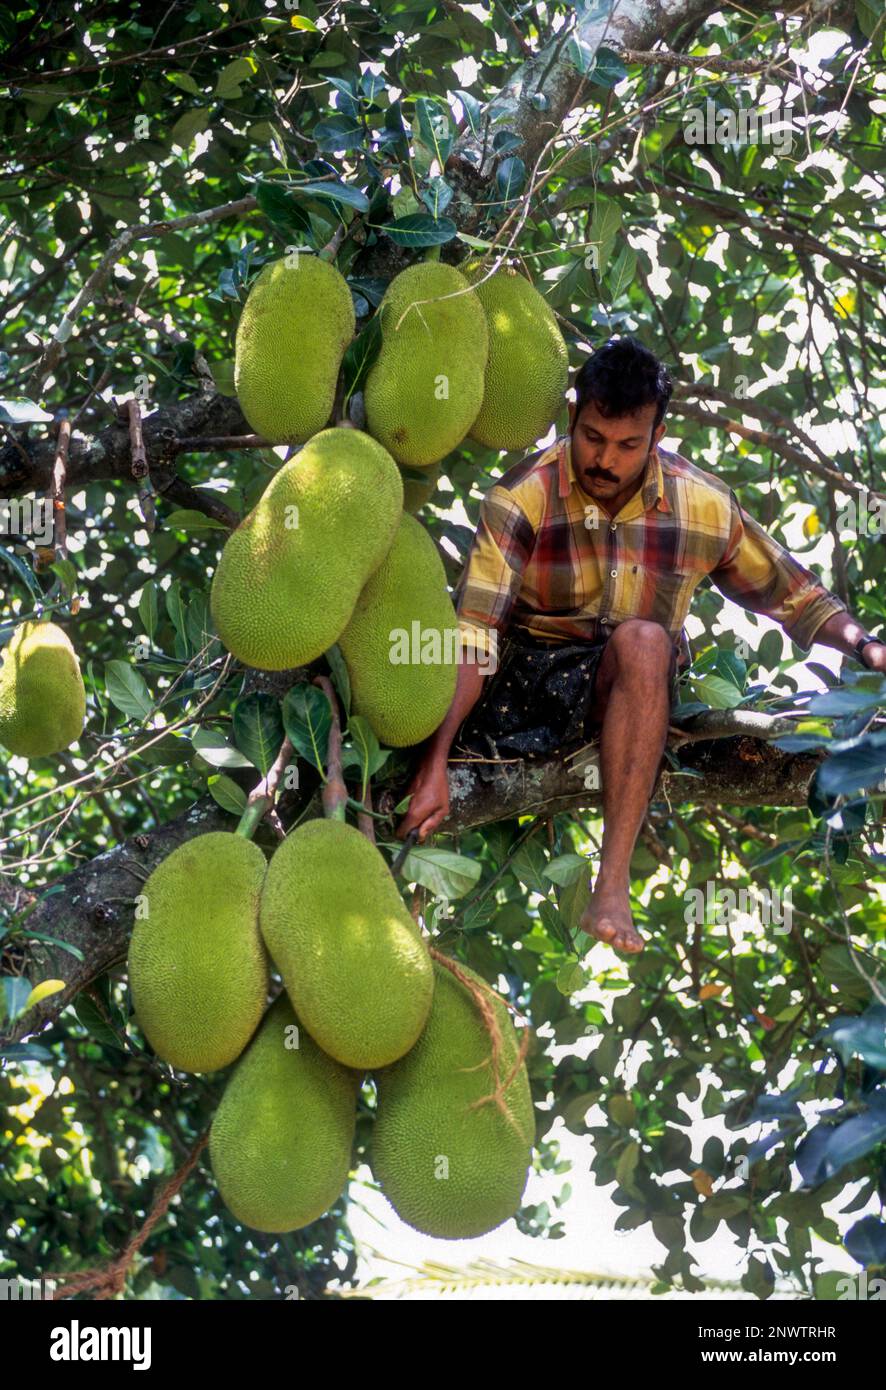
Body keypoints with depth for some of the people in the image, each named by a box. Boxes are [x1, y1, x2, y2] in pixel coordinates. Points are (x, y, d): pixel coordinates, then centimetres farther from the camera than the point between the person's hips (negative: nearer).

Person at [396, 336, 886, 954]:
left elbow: (791, 593, 7)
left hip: (631, 694, 0)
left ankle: (614, 880, -38)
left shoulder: (706, 504, -4)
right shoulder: (522, 497, -13)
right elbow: (472, 638, -22)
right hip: (528, 681, 0)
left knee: (642, 640, -34)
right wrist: (434, 763, -31)